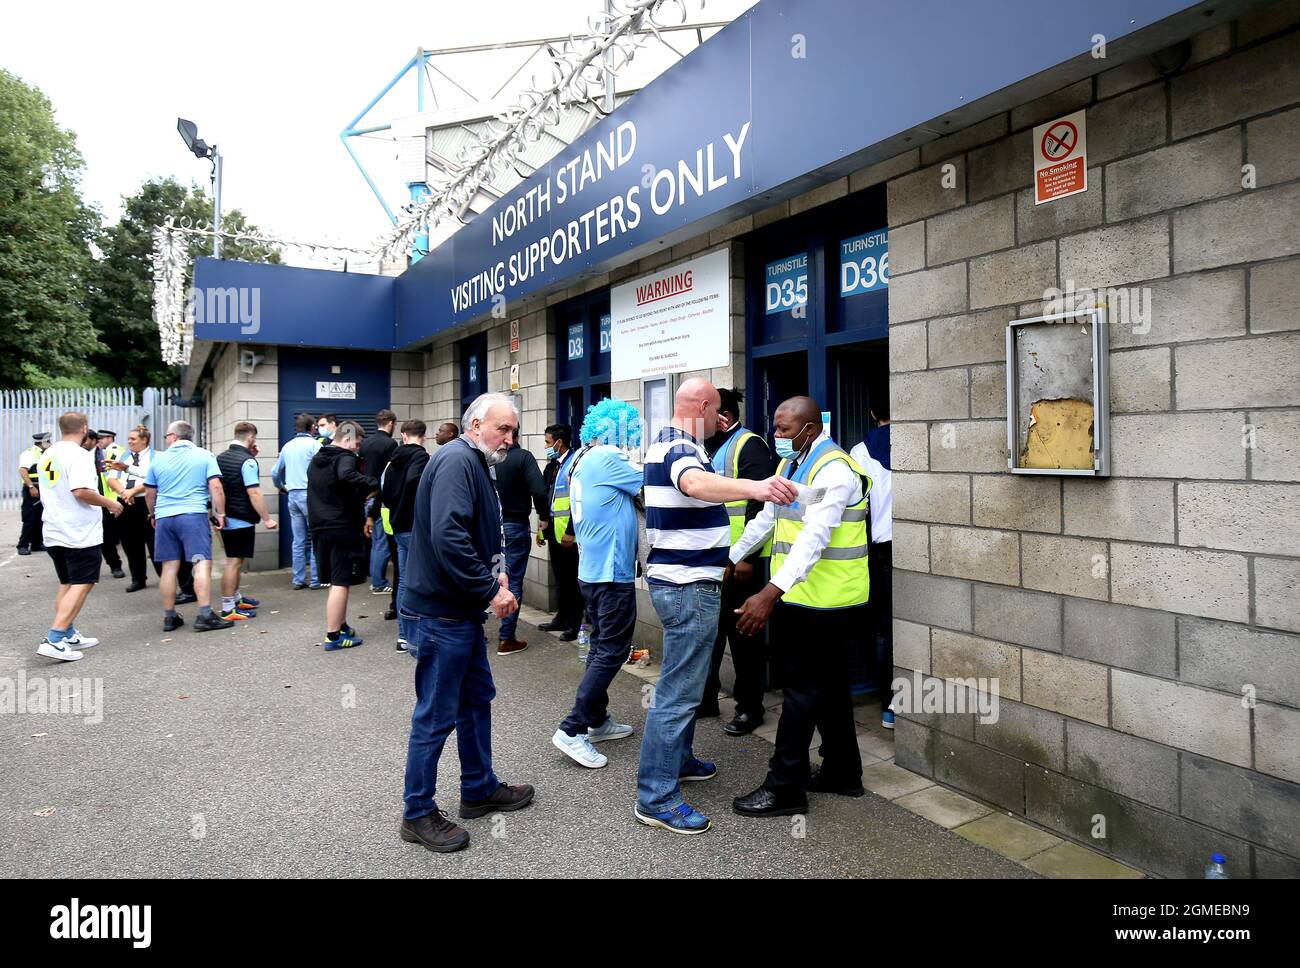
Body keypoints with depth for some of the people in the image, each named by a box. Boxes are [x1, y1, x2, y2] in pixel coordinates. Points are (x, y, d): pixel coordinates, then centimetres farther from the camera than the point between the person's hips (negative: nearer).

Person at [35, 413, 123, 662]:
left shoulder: (47, 455, 12)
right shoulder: (79, 455, -15)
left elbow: (50, 492, 21)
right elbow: (81, 491, -26)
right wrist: (108, 503, -12)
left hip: (53, 532, 9)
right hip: (80, 533, -9)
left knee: (67, 584, 17)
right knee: (82, 584, -4)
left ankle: (68, 635, 20)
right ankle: (54, 640, -11)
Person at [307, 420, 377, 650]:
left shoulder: (316, 460, 17)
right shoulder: (344, 458, -11)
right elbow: (347, 476, -35)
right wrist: (373, 484, -25)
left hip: (320, 528, 9)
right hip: (343, 529, -9)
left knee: (336, 580, 18)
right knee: (341, 583, -3)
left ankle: (341, 626, 27)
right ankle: (333, 636, -1)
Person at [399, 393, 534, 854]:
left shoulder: (474, 464, 14)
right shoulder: (456, 460, -19)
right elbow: (447, 537, -30)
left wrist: (494, 574, 5)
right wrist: (490, 590, -22)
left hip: (462, 610, 11)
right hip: (440, 613, -11)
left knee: (477, 699, 20)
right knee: (436, 715, 2)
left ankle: (480, 790, 36)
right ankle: (418, 815, 18)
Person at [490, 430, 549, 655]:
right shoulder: (523, 457, -12)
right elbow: (539, 491, -21)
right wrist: (543, 516, -5)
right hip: (515, 526, -4)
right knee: (513, 582, 4)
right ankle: (506, 639, 7)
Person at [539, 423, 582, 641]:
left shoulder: (575, 463, -14)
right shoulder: (552, 466, 13)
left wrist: (571, 531, -20)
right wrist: (543, 525, 16)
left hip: (568, 533, -8)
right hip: (553, 530, 8)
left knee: (572, 579, 1)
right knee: (560, 578, 16)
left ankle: (575, 624, 11)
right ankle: (561, 619, 27)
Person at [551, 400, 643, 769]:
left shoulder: (584, 459, 11)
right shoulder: (608, 458, -17)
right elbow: (650, 485, -11)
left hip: (593, 570, 10)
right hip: (613, 572, -10)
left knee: (602, 646, 17)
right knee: (612, 652, -3)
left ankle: (596, 719, 27)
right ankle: (572, 729, -1)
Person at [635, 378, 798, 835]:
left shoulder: (666, 443, 15)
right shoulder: (681, 449, -19)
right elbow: (696, 482, -45)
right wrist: (753, 488, -61)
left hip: (676, 580, 11)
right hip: (690, 586, -11)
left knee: (684, 679, 23)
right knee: (679, 690, -6)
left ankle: (678, 759, 39)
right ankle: (656, 798, 1)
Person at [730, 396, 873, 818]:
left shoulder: (834, 470, -18)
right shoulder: (790, 464, 13)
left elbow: (814, 538, -29)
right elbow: (766, 518, 17)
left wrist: (771, 593, -36)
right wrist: (729, 558, 14)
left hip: (824, 600, -9)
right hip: (798, 596, 9)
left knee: (802, 688, -1)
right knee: (828, 685, 18)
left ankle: (784, 788, 10)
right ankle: (842, 772, 32)